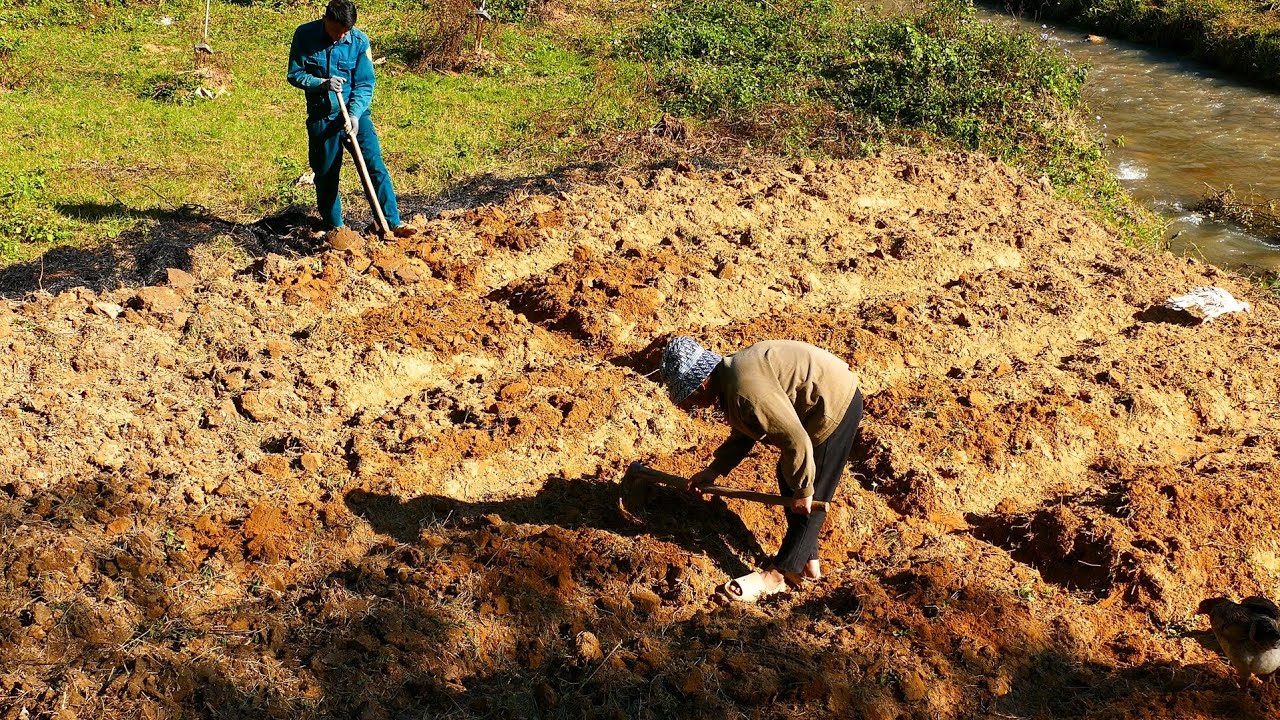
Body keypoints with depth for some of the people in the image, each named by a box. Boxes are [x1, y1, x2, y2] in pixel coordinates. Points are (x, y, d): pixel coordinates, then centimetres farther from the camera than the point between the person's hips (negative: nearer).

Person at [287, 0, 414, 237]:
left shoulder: (359, 40, -10)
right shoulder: (304, 35, -8)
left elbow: (365, 84, -7)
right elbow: (294, 75, -3)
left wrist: (355, 115, -20)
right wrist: (322, 83, -21)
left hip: (355, 113, -1)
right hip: (321, 116, 1)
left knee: (375, 166, -9)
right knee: (325, 174, 9)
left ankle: (393, 223, -7)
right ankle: (333, 226, 26)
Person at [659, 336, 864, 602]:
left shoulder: (745, 390, -28)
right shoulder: (729, 374, 4)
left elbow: (795, 439, -27)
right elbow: (744, 434, 19)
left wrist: (803, 489, -16)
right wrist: (713, 471, 14)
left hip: (836, 405, -10)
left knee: (806, 503, -1)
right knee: (788, 479, 19)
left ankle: (778, 575, 9)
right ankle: (807, 561, 28)